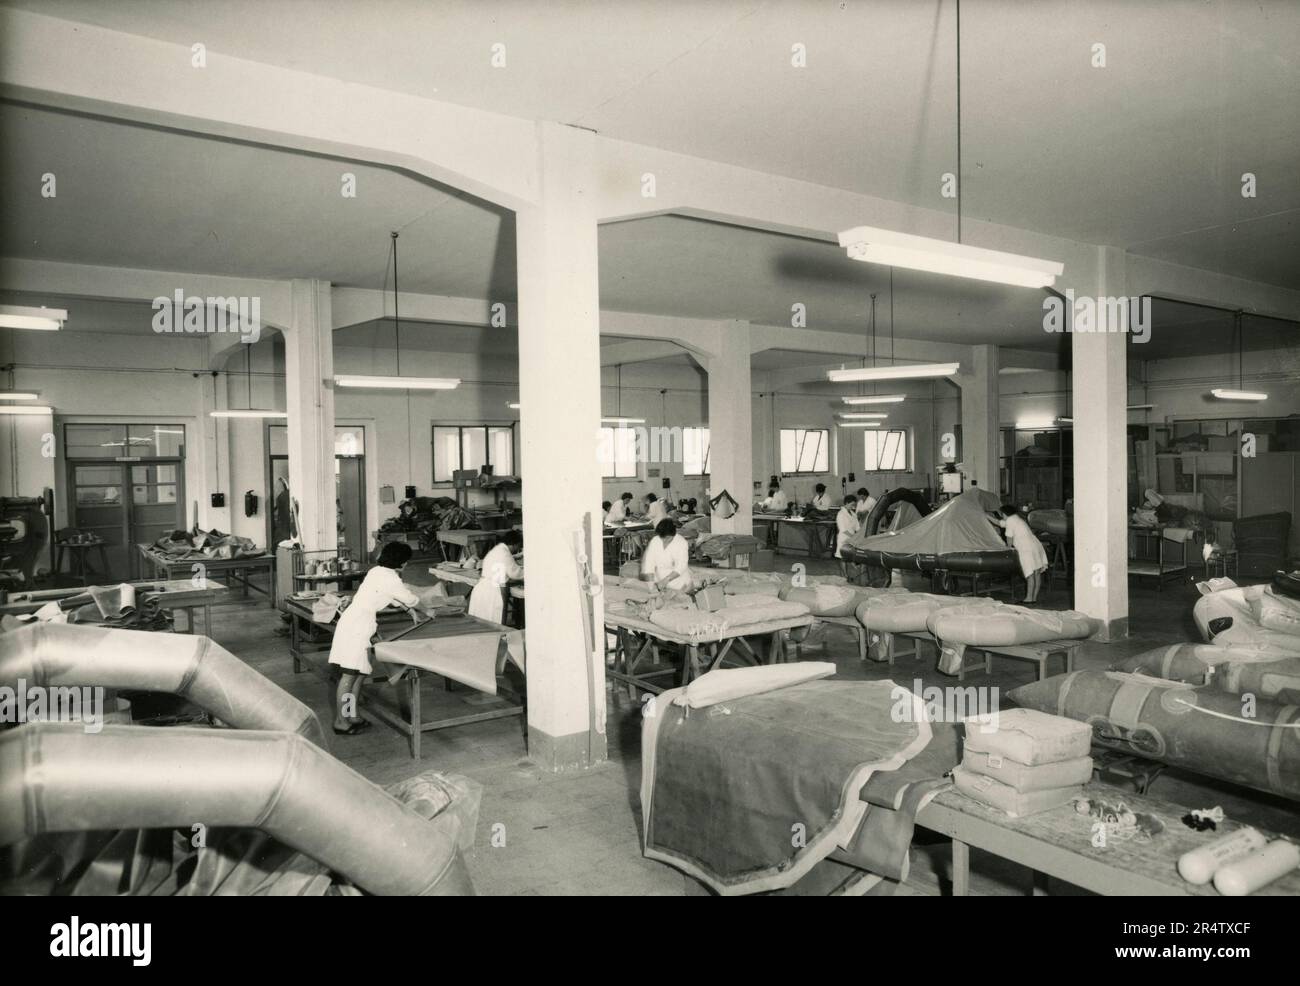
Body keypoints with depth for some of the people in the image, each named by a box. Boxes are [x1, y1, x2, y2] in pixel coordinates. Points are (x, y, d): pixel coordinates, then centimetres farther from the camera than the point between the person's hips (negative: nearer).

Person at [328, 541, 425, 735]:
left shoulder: (378, 571, 12)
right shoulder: (390, 578, -16)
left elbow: (394, 597, 27)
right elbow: (410, 599, -5)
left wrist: (410, 609, 25)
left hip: (356, 623, 10)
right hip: (356, 627, -10)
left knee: (359, 672, 15)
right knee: (349, 675, -4)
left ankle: (350, 715, 23)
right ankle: (340, 722, 1)